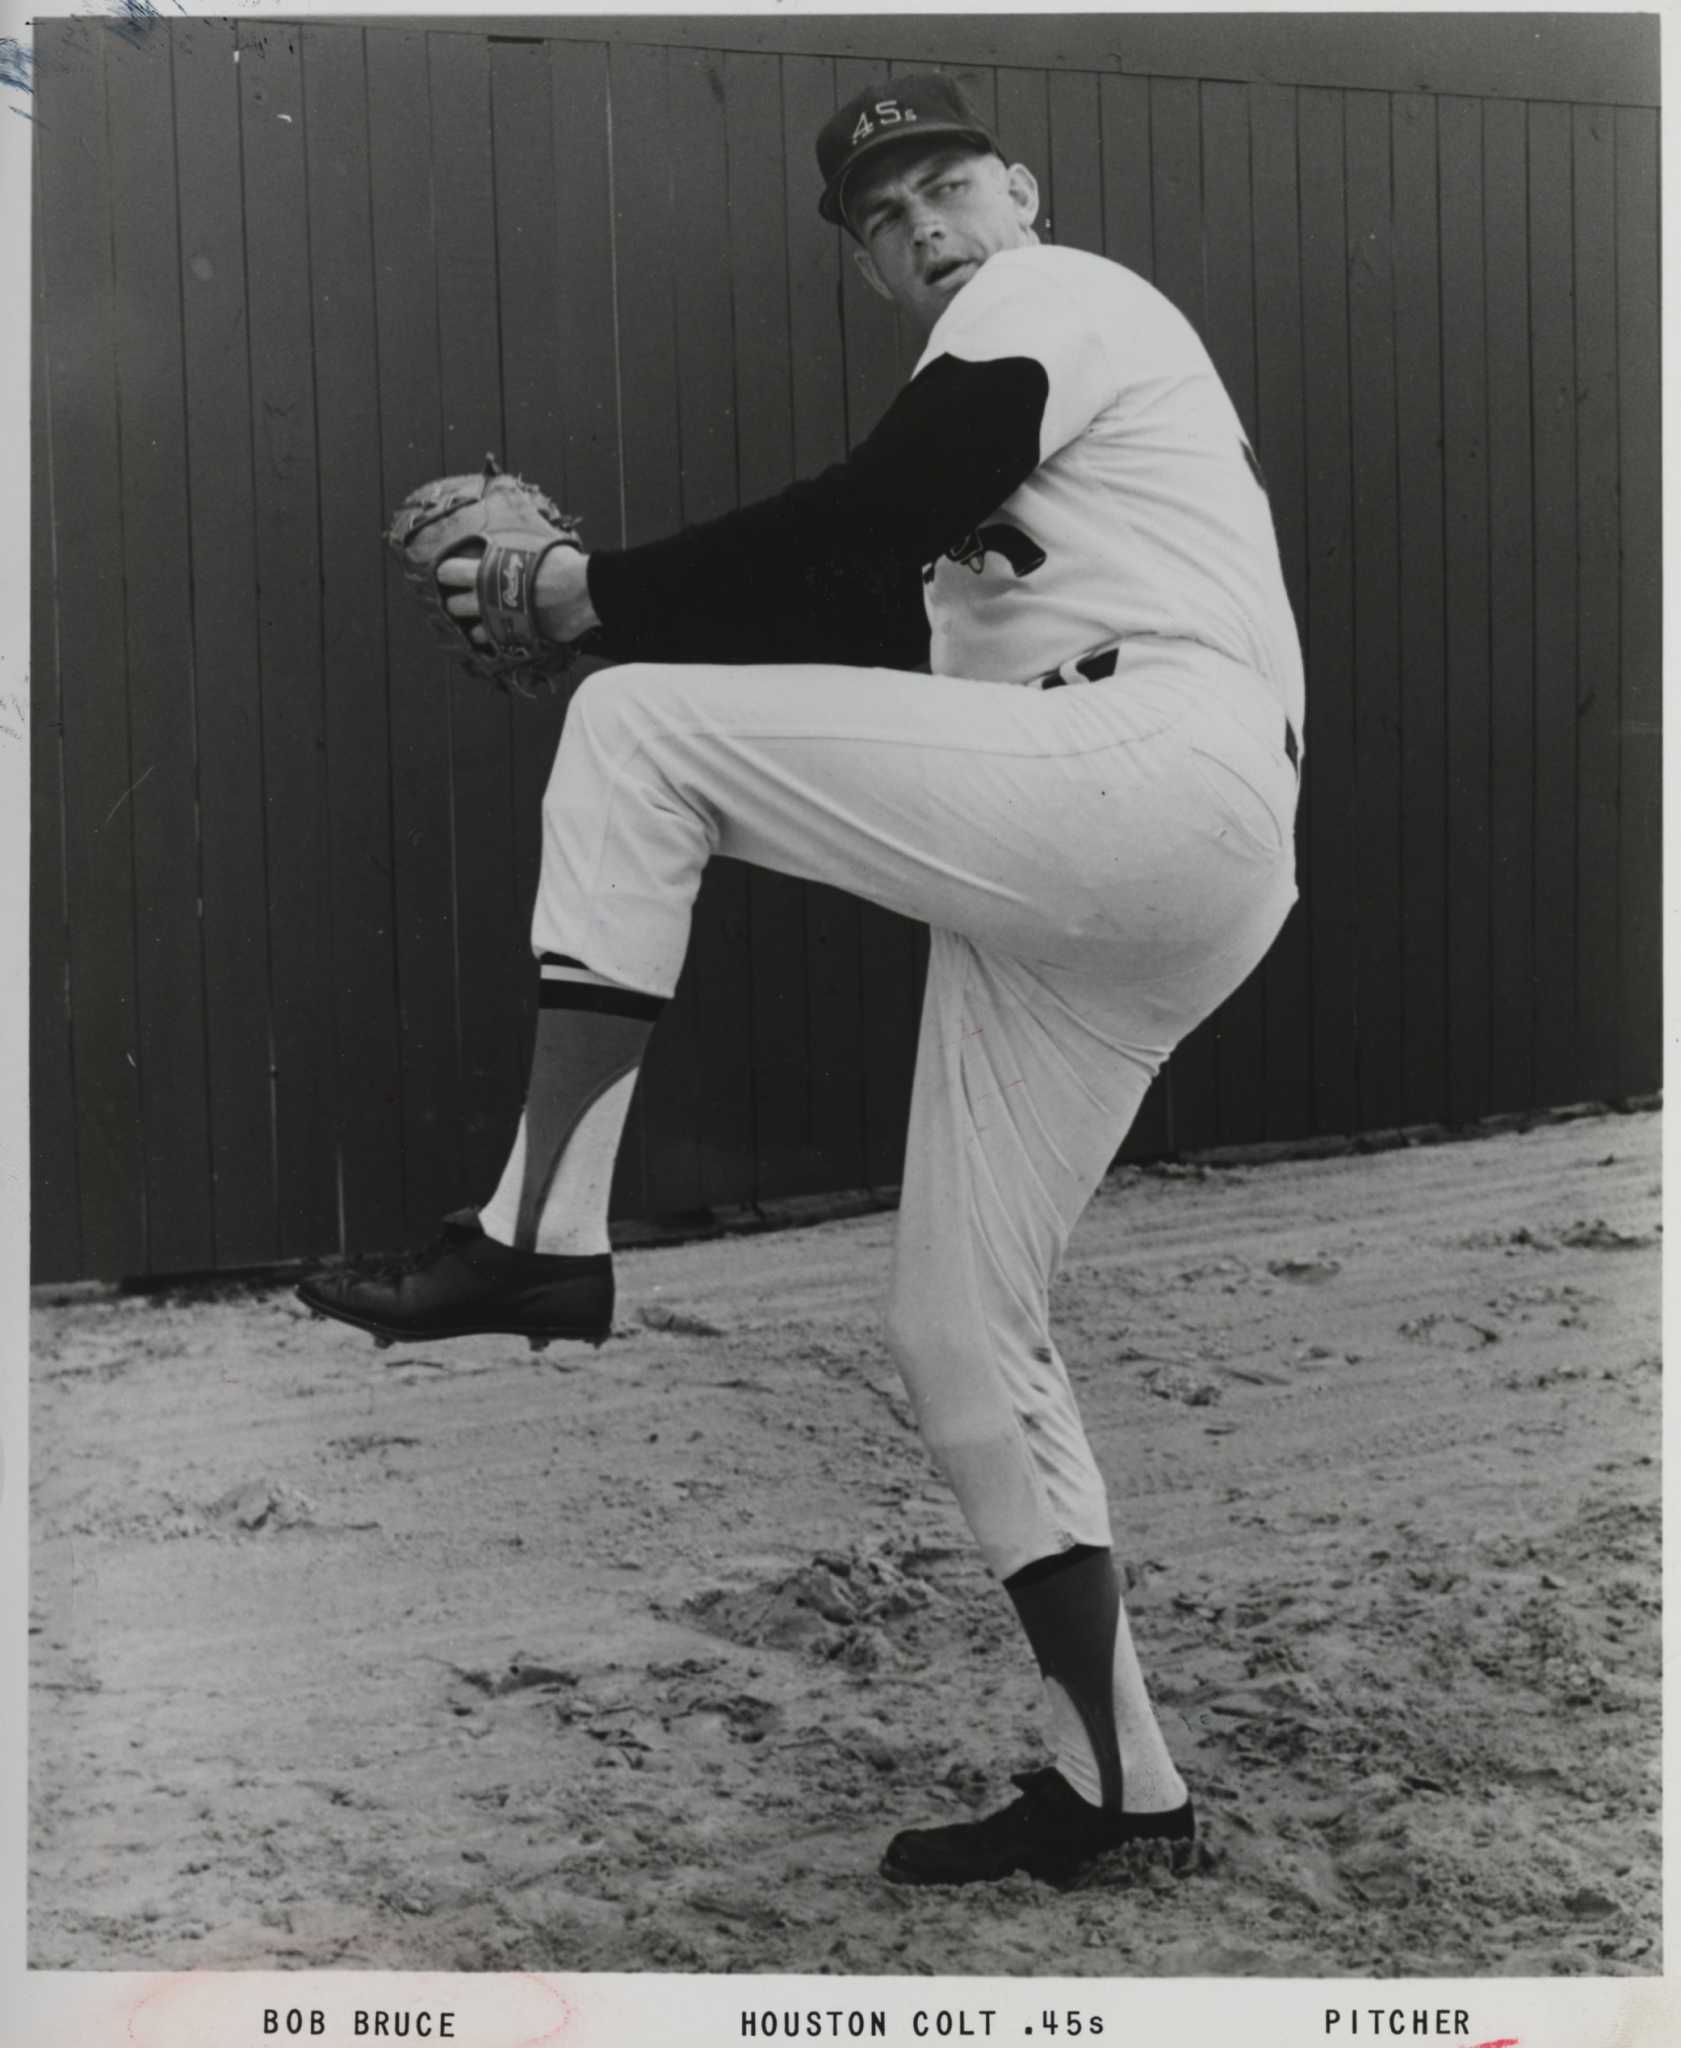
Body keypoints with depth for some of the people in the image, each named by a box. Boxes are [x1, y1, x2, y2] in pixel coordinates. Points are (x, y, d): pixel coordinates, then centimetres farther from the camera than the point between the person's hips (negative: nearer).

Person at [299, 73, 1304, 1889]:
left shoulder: (1051, 296, 5)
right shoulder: (978, 429, 32)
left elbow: (861, 518, -10)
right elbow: (824, 623, 25)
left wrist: (595, 597, -6)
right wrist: (579, 603, 15)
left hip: (1163, 774, -10)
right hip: (1072, 904, 10)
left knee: (636, 722, -12)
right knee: (958, 1332, 9)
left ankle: (536, 1236, -15)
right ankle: (1108, 1777, 15)